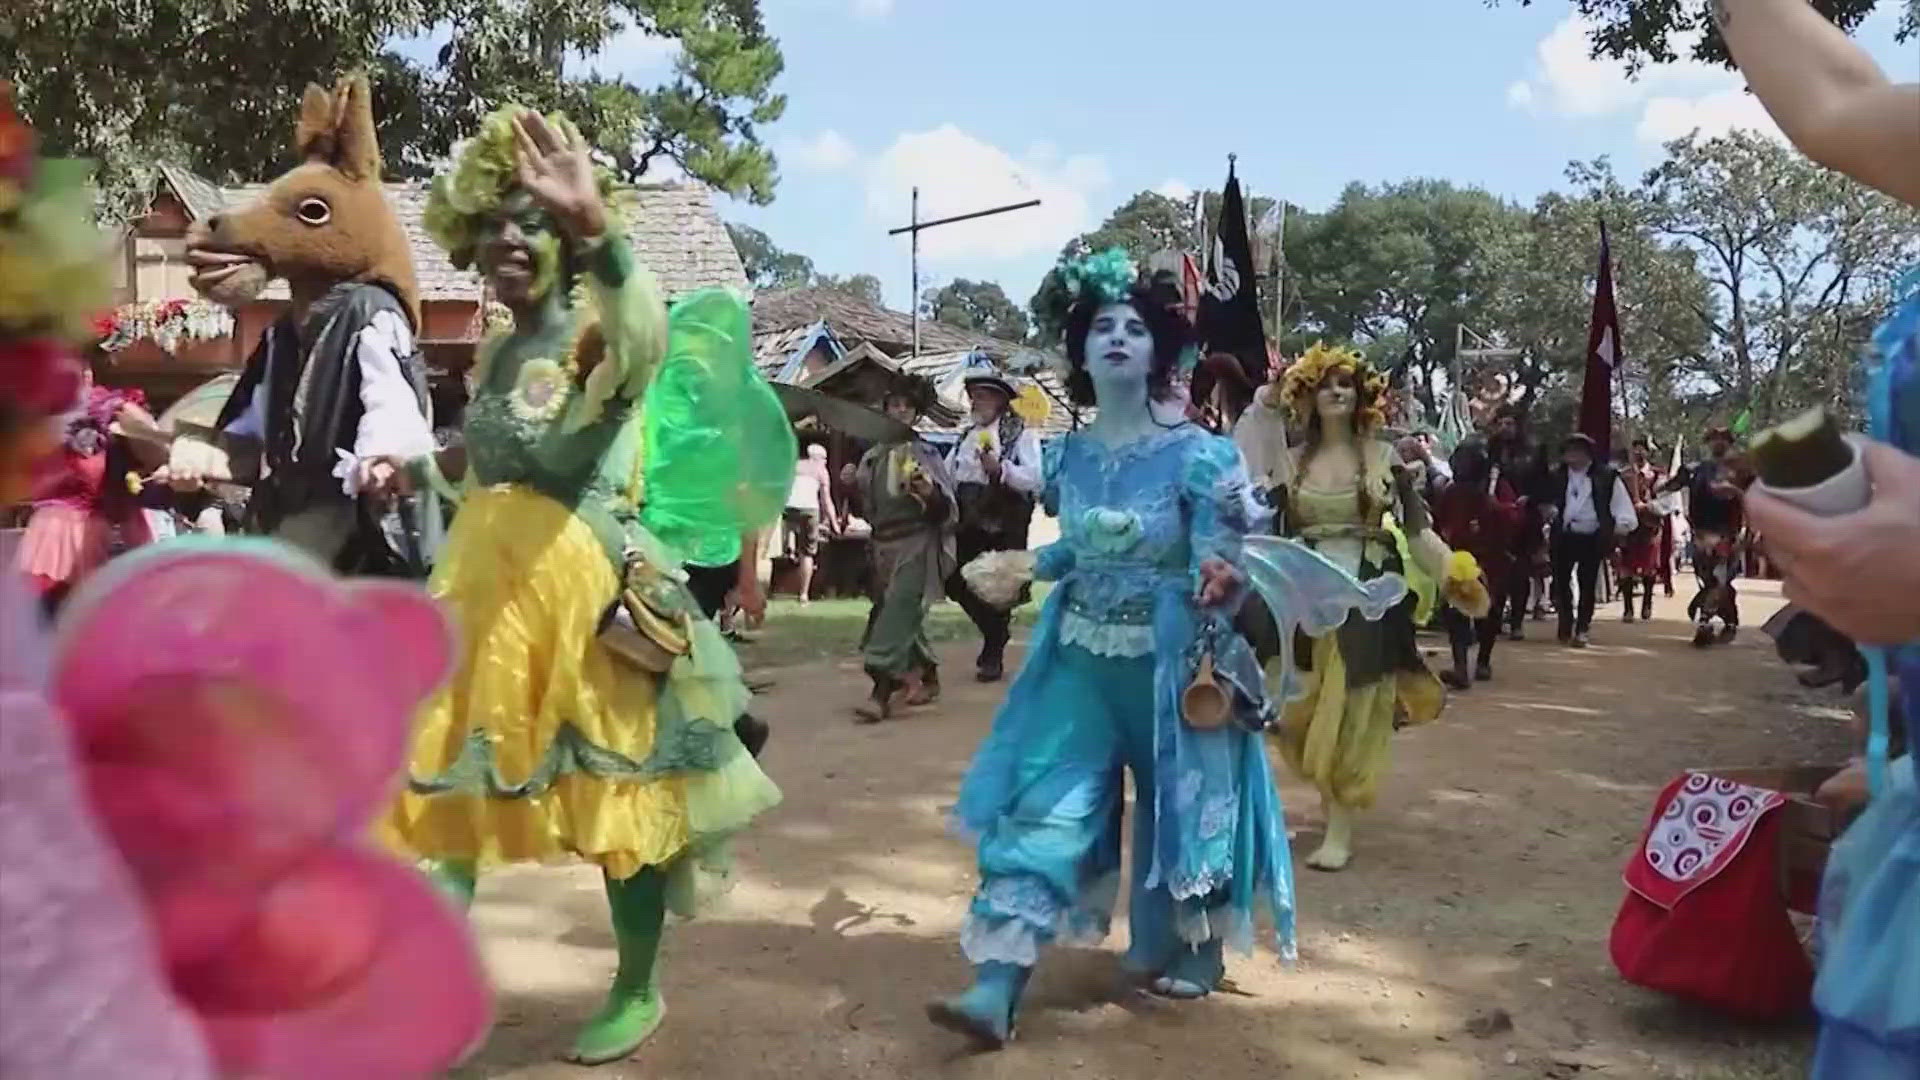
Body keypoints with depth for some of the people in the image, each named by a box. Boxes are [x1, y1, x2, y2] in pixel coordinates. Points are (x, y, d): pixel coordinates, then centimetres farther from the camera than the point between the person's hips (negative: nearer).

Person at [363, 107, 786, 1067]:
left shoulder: (595, 334, -12)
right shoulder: (493, 355, 12)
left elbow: (650, 343, -39)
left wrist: (597, 229, -54)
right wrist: (413, 472, 13)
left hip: (585, 594, -7)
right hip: (486, 587, 8)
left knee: (616, 797, 5)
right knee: (452, 781, 13)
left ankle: (637, 992, 25)